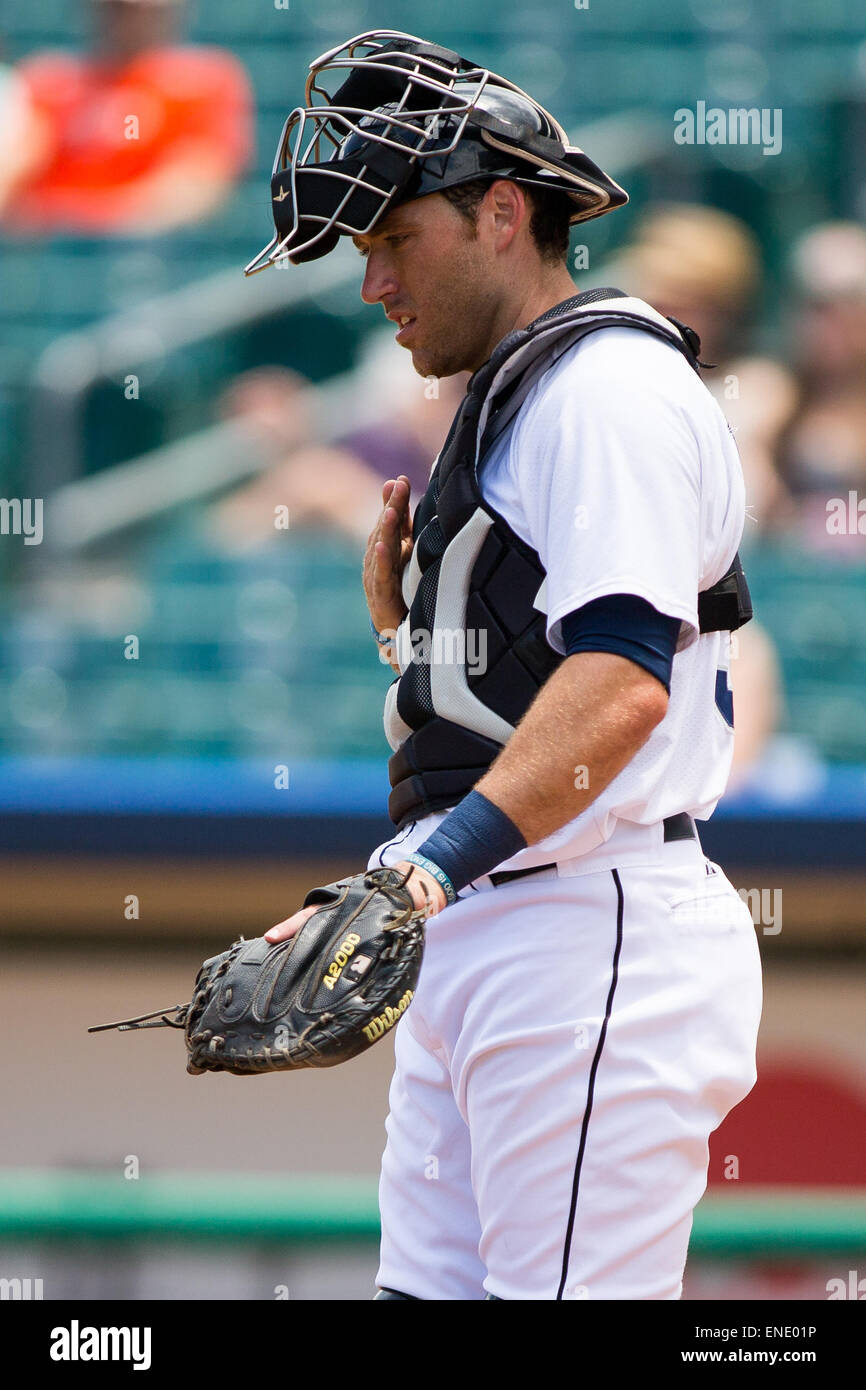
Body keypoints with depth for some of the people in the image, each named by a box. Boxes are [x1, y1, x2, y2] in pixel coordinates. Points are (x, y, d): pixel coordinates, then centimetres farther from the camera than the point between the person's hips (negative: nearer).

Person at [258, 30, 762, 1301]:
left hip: (595, 935, -10)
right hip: (471, 953, 10)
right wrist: (405, 623, 7)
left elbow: (622, 678, -25)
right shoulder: (507, 402, 24)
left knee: (564, 1290, -14)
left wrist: (434, 860, -35)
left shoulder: (611, 383, -9)